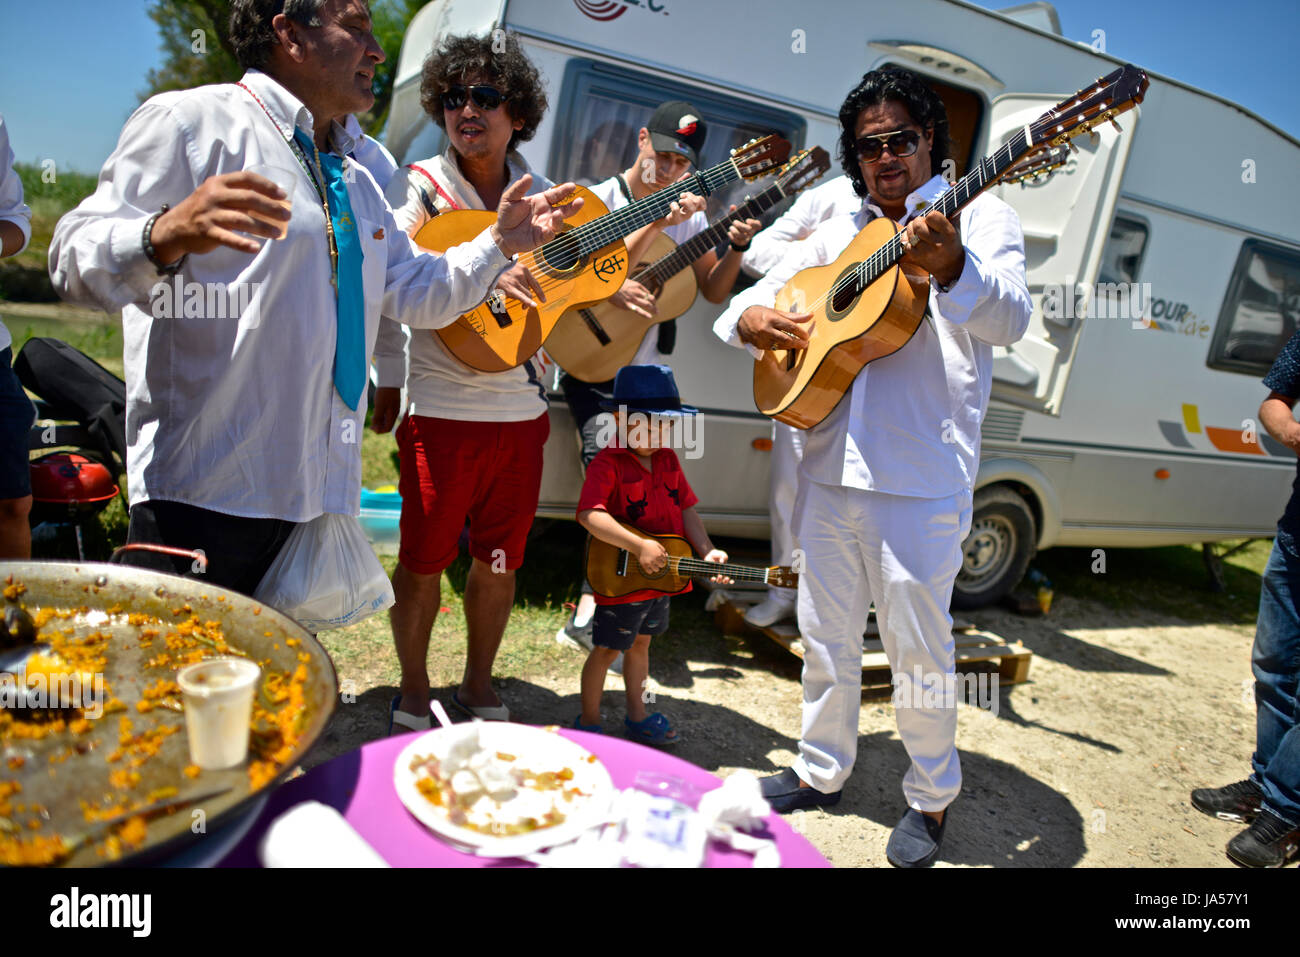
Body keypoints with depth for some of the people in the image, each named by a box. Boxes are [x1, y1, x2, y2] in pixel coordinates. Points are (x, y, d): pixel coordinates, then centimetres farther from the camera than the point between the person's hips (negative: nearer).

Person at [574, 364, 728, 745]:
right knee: (607, 650, 6)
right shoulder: (607, 463, -19)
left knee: (641, 643, 22)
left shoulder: (668, 460, 5)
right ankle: (589, 721, 24)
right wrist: (639, 545, -35)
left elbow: (686, 509, 5)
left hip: (663, 576, 7)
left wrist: (707, 551, -11)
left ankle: (637, 717, 38)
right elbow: (590, 515, -32)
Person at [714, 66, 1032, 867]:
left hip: (922, 479, -5)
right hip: (830, 467, 5)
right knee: (827, 634, 16)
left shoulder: (980, 216, 0)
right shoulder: (840, 234, 16)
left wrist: (951, 269, -39)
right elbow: (751, 297, 18)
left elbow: (1010, 320, -18)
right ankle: (822, 770, 35)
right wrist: (751, 319, -6)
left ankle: (932, 797, 28)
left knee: (918, 645, 5)